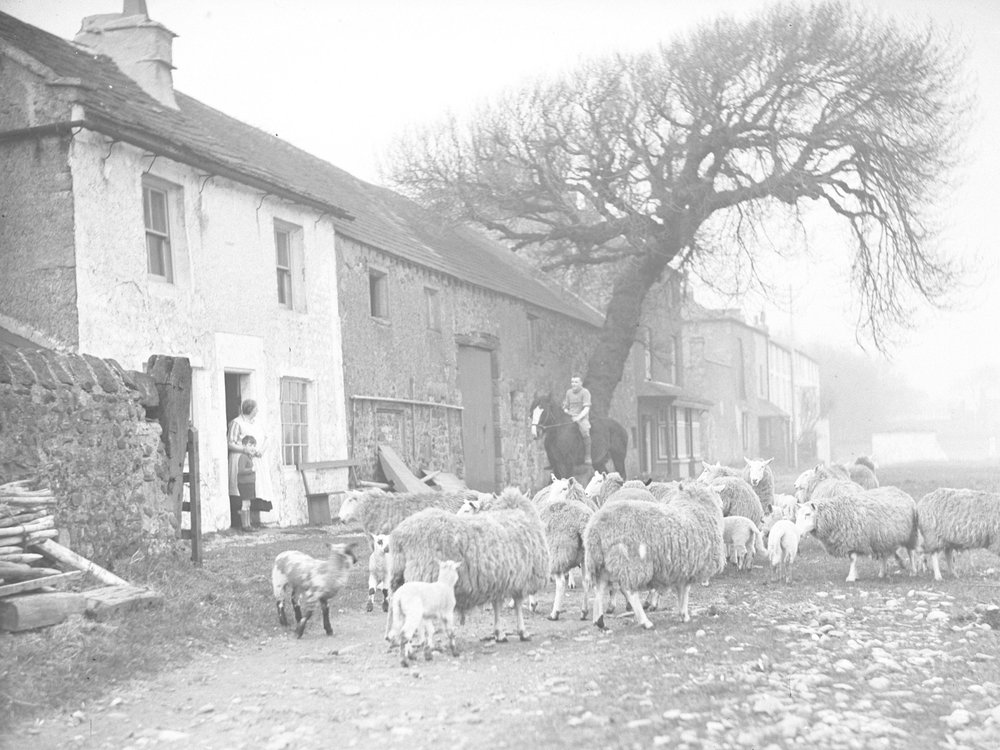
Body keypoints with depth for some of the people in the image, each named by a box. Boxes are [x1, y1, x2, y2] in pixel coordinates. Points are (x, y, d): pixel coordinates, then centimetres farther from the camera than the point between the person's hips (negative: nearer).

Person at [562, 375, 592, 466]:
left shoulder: (585, 392, -2)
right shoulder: (569, 392, 15)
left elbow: (586, 408, -10)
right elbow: (565, 407, 22)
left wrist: (579, 417, -23)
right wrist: (566, 412, -1)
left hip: (582, 417, -6)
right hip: (570, 417, 6)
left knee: (585, 431, -33)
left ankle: (587, 458, -29)